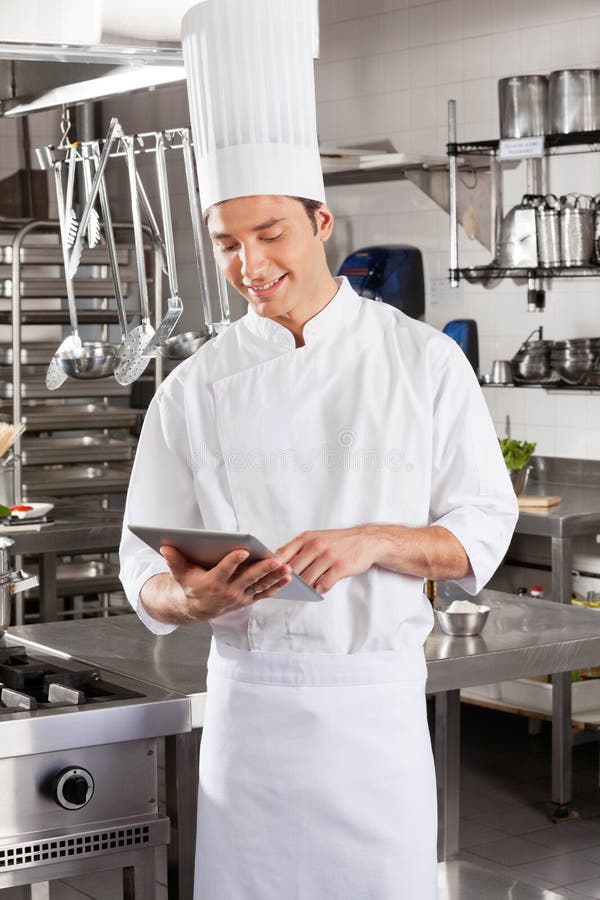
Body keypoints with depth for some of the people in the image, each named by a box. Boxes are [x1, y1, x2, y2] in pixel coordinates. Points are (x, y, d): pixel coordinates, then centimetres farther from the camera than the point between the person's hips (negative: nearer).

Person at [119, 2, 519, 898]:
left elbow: (483, 528, 0)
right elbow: (146, 570, 3)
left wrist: (372, 541, -18)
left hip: (380, 698, 0)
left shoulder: (424, 362, -1)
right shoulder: (195, 389, 1)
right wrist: (194, 597, -20)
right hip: (249, 696, 1)